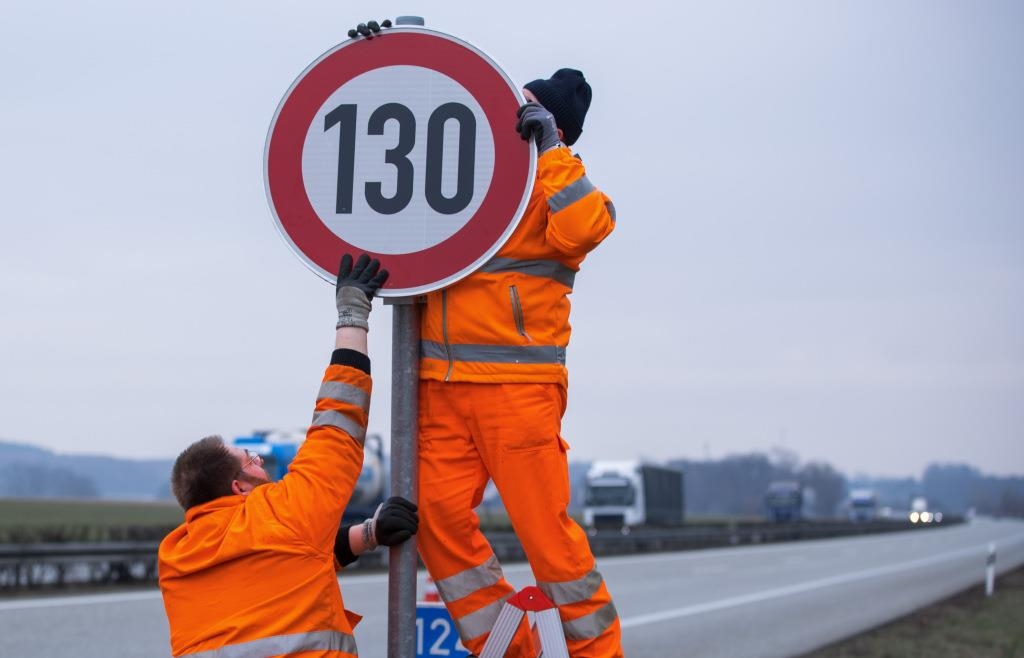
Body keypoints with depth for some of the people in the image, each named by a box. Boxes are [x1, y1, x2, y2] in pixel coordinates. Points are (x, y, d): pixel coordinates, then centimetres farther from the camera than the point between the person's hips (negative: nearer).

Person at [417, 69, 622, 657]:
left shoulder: (555, 182, 3)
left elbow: (583, 230, -19)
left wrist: (549, 148, -10)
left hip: (517, 384, -5)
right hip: (441, 385, 5)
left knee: (544, 525, -5)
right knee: (436, 512, -7)